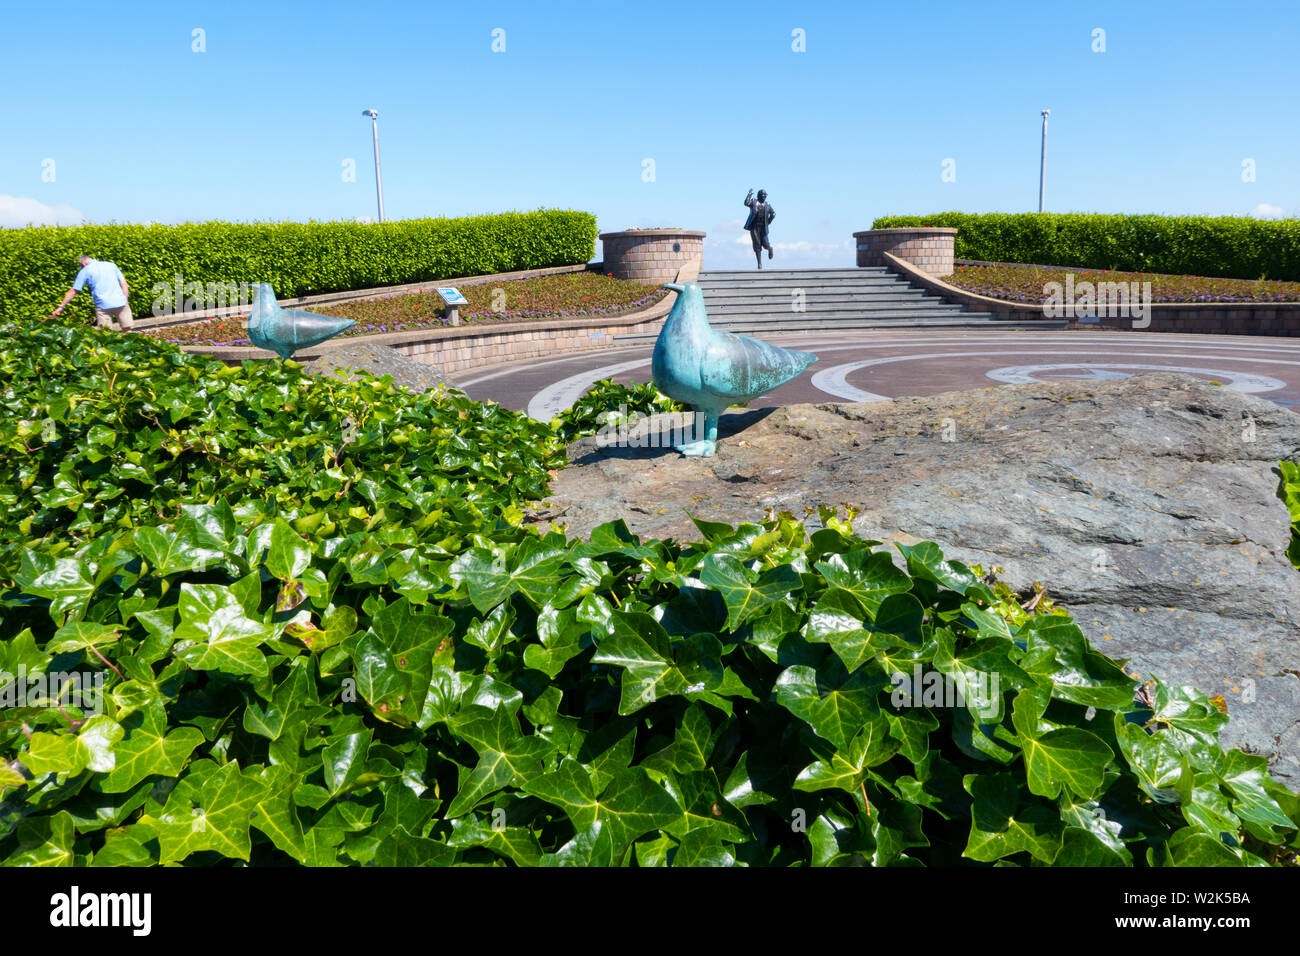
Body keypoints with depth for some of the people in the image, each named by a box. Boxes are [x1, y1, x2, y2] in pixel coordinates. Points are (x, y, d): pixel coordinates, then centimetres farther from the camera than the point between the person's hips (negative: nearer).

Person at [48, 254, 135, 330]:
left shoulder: (84, 271, 8)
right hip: (120, 303, 2)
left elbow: (73, 291, 10)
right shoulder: (112, 265, 15)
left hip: (103, 305, -2)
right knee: (127, 331, 5)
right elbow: (123, 283, 10)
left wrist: (61, 307, 17)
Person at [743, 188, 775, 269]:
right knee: (757, 245, -2)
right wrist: (749, 195, -9)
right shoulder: (753, 202, 4)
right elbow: (746, 203, -16)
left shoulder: (767, 205, 11)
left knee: (765, 244, -10)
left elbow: (773, 214, 21)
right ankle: (760, 264, 3)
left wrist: (769, 221, 11)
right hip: (754, 227, -1)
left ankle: (769, 248, 29)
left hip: (763, 228, 1)